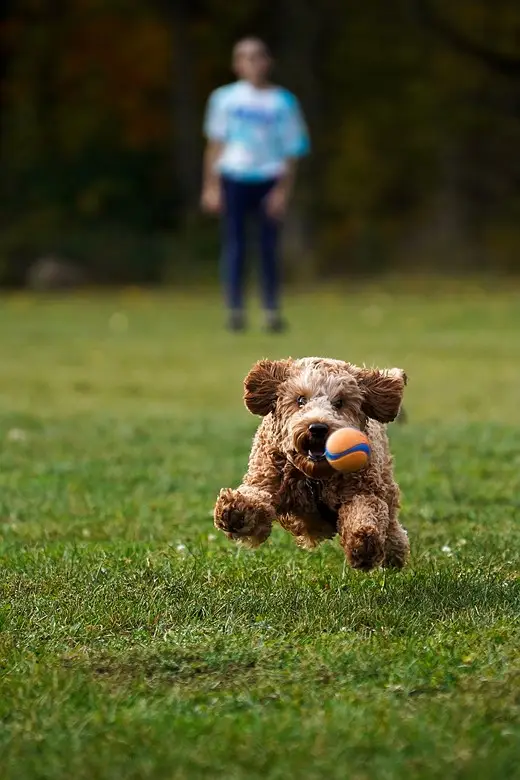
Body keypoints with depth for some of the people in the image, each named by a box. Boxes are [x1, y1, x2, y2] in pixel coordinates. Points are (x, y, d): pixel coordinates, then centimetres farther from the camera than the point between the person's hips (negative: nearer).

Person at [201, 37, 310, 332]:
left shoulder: (283, 102, 3)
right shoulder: (225, 98, 6)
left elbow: (291, 150, 3)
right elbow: (216, 143, 9)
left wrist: (283, 190, -5)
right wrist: (211, 186, 4)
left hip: (269, 180, 0)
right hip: (234, 178, 0)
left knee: (270, 247, 0)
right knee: (235, 245, -2)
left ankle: (273, 311, 6)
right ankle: (235, 310, 0)